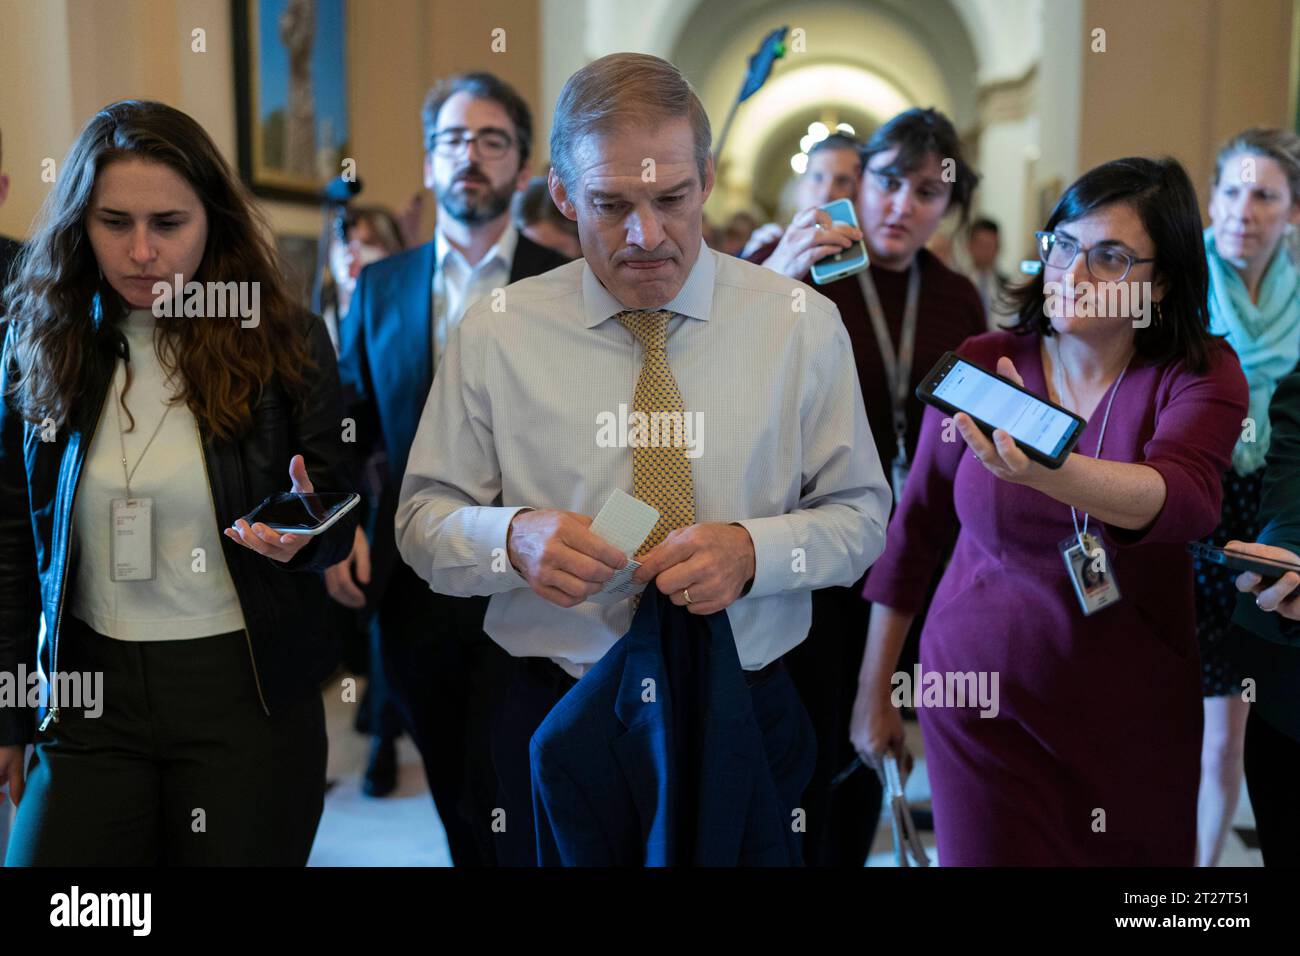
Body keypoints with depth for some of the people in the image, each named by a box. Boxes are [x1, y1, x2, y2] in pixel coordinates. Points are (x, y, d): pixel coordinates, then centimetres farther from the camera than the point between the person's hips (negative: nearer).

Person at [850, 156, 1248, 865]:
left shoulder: (1202, 374, -7)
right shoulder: (981, 365, -5)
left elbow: (1187, 498, -28)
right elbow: (914, 523, 2)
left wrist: (1046, 472, -49)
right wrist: (874, 689, 6)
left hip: (1135, 718, 1)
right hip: (985, 705, 0)